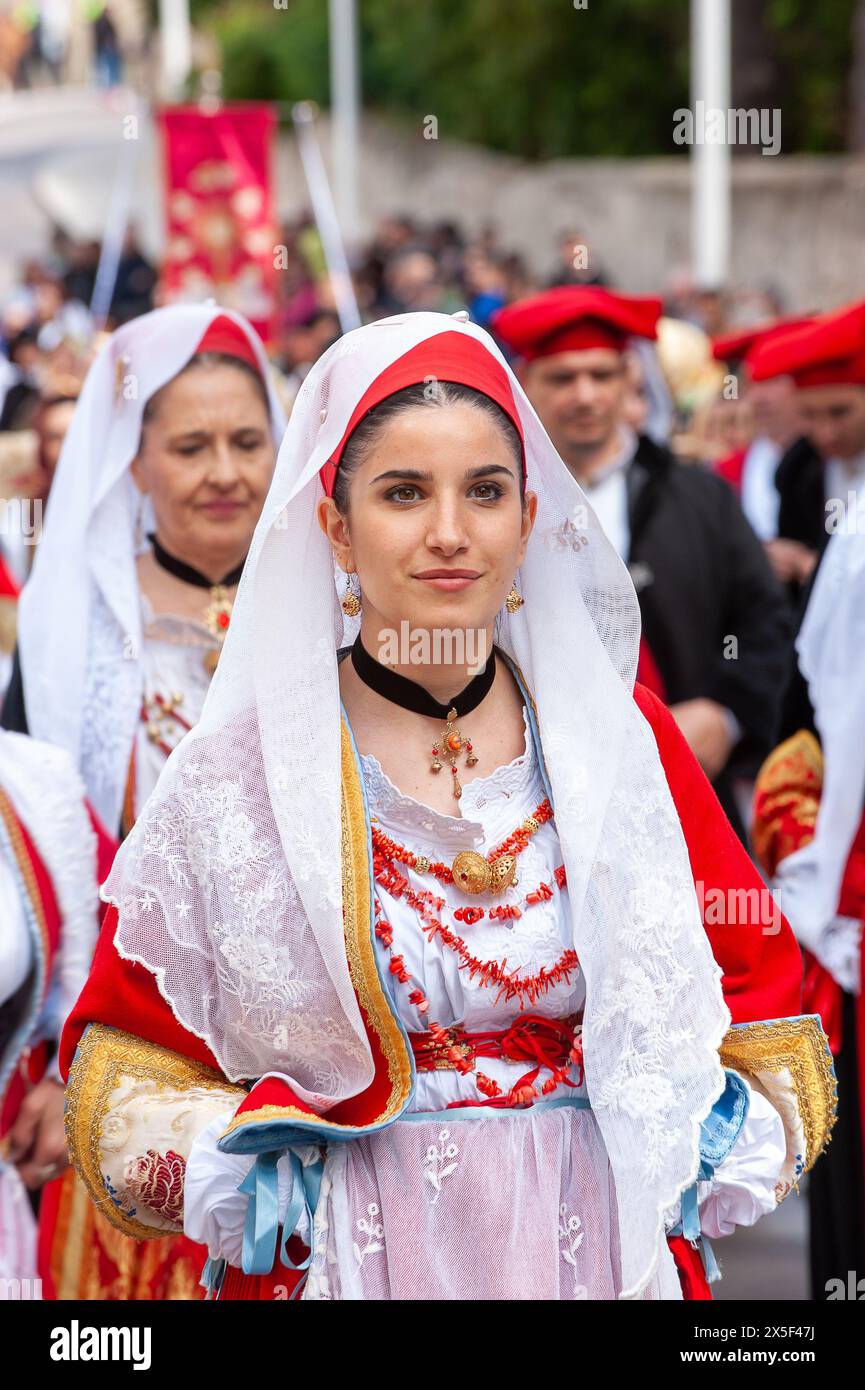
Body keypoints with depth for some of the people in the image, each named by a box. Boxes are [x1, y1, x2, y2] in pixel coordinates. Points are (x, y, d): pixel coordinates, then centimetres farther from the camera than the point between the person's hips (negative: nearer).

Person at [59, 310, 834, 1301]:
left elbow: (755, 978, 8)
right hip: (346, 1256, -2)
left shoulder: (621, 737, 1)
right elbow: (125, 1075, 0)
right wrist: (233, 1158, -16)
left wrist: (738, 1129, -9)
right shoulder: (234, 773, -5)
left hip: (602, 1252, 2)